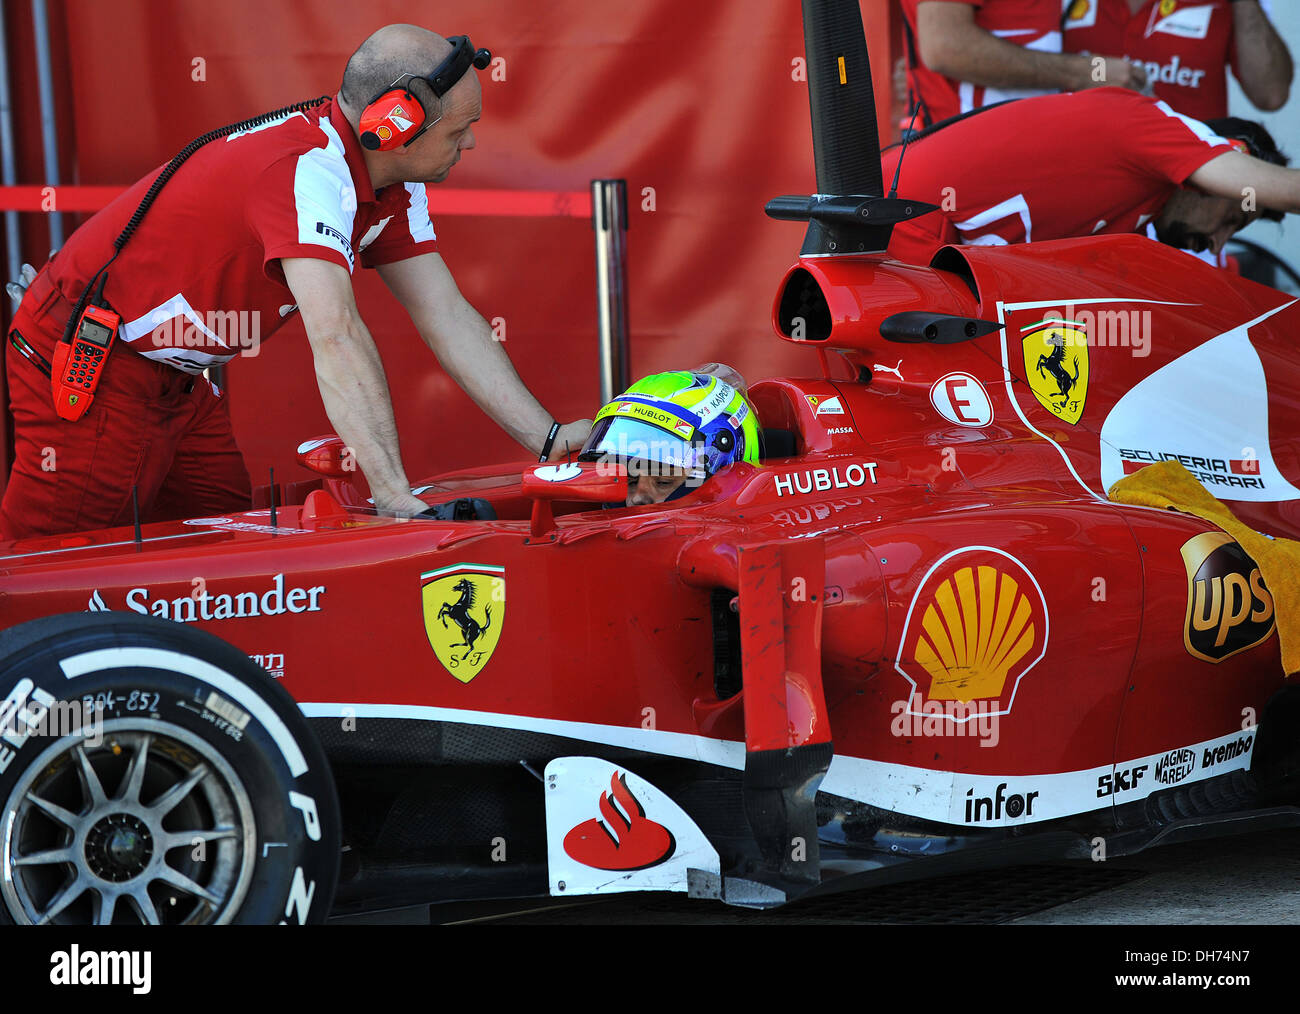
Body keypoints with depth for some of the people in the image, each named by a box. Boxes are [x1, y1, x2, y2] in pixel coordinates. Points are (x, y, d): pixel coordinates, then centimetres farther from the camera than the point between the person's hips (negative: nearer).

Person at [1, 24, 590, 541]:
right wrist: (394, 495, -44)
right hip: (88, 369, -10)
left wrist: (547, 438, -8)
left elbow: (446, 318, 0)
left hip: (176, 380, 10)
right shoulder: (311, 168, -30)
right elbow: (336, 338, -39)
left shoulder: (394, 185, 0)